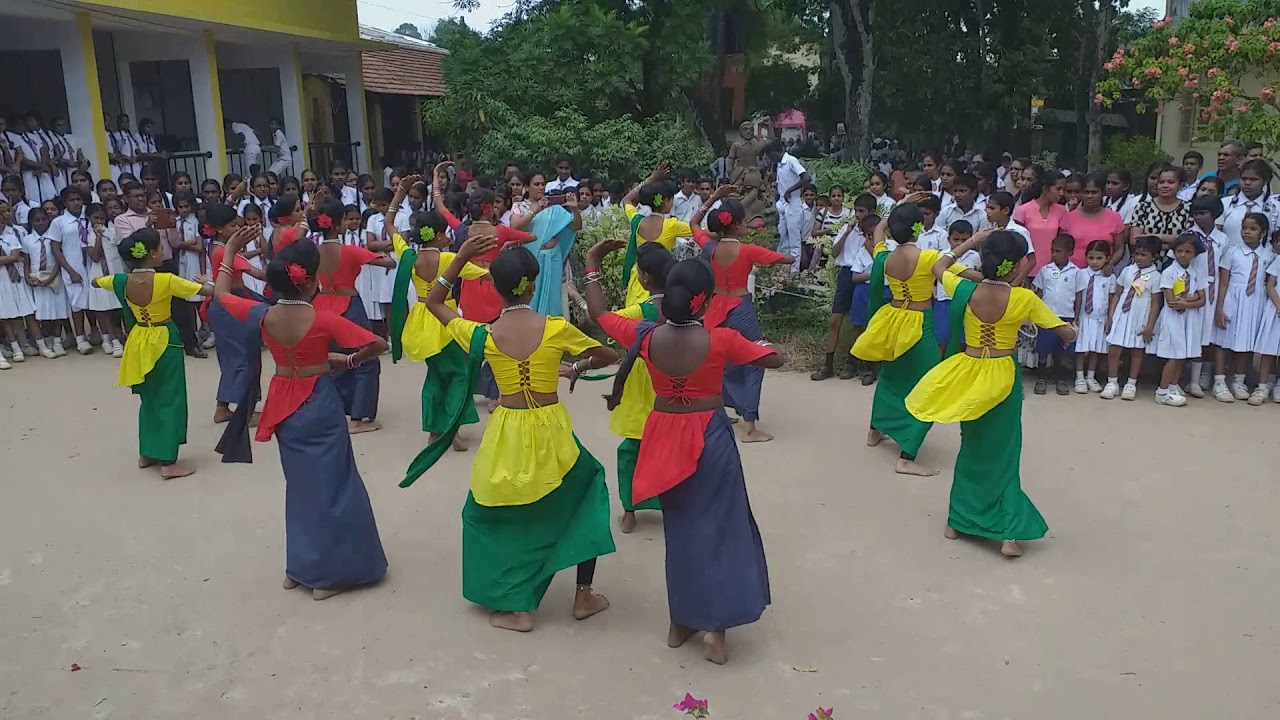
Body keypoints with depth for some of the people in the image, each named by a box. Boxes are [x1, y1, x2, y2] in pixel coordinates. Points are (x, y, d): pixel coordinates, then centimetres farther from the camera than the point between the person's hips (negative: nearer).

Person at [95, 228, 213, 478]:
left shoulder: (121, 281, -6)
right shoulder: (167, 280, -22)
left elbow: (96, 281, 17)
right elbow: (208, 291, -21)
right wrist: (206, 281, 2)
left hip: (139, 342, 6)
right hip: (165, 342, -6)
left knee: (149, 399, 20)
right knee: (169, 400, 1)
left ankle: (146, 453, 27)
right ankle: (168, 462, 0)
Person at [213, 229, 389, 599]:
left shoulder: (263, 315, -10)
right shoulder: (324, 320, -20)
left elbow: (221, 293, 8)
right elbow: (378, 345, -21)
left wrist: (230, 250, 15)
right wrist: (350, 361, -5)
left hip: (284, 406, 5)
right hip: (319, 406, -5)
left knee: (301, 483, 21)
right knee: (330, 485, 8)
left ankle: (299, 567, 28)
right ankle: (328, 574, 14)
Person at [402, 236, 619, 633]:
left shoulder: (482, 335, -7)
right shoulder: (556, 329, -10)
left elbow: (433, 302, 9)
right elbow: (609, 356, 3)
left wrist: (461, 257, 0)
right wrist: (578, 367, 21)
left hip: (508, 435, 0)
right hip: (551, 431, 0)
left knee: (491, 514, 21)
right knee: (587, 490, 24)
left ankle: (517, 608, 20)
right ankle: (584, 595, 24)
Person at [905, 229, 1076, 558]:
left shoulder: (965, 290, -11)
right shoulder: (1024, 299, -16)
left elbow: (939, 266, 11)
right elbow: (1067, 334, -7)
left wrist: (972, 241, 11)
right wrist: (1071, 331, 16)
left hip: (968, 374, 2)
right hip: (1002, 378, -2)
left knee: (972, 446, 19)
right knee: (1002, 451, 8)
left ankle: (959, 520, 26)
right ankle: (1009, 533, 5)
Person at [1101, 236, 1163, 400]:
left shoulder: (1155, 276, -5)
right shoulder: (1127, 271, 4)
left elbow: (1155, 303, -5)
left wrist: (1149, 325, -9)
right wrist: (1110, 317, 4)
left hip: (1140, 320, -2)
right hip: (1121, 317, 2)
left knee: (1137, 352, 7)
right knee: (1114, 350, 0)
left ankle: (1131, 385, 17)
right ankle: (1112, 383, 11)